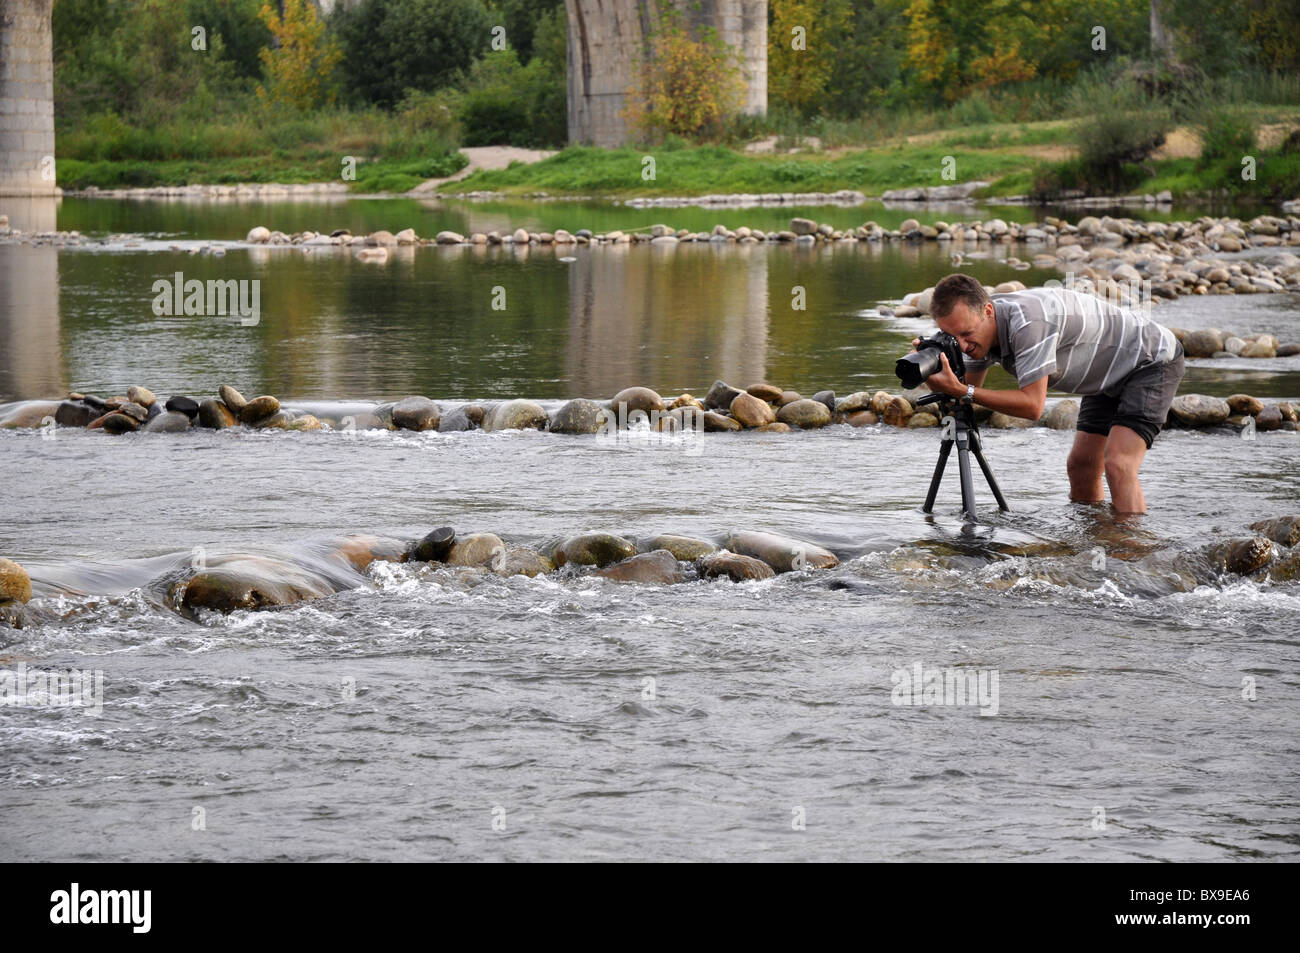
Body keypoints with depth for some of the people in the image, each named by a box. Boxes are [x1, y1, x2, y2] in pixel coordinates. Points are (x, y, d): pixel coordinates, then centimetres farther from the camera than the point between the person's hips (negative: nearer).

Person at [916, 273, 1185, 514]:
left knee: (1118, 465, -23)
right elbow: (969, 388, 2)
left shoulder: (1027, 321, -36)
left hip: (1152, 361, -9)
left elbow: (1033, 405, -34)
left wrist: (962, 392, -38)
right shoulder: (977, 326, -9)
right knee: (1080, 467, 9)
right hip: (1111, 376, 9)